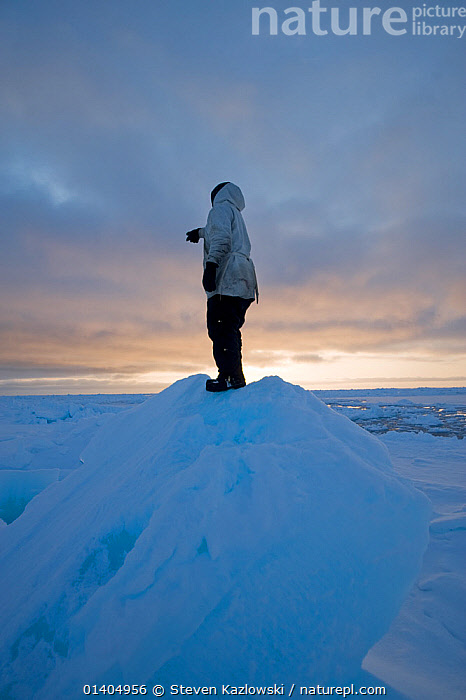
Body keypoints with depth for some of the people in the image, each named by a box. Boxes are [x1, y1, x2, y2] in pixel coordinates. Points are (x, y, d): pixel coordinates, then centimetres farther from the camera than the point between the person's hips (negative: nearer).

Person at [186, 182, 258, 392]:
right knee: (230, 330, 8)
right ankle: (237, 377, 7)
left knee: (221, 329, -16)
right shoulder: (237, 216, 35)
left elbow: (221, 237, -11)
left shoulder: (221, 208, 9)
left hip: (227, 280, -9)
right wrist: (201, 232, 75)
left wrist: (210, 265, -22)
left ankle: (229, 376, -23)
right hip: (242, 282, 9)